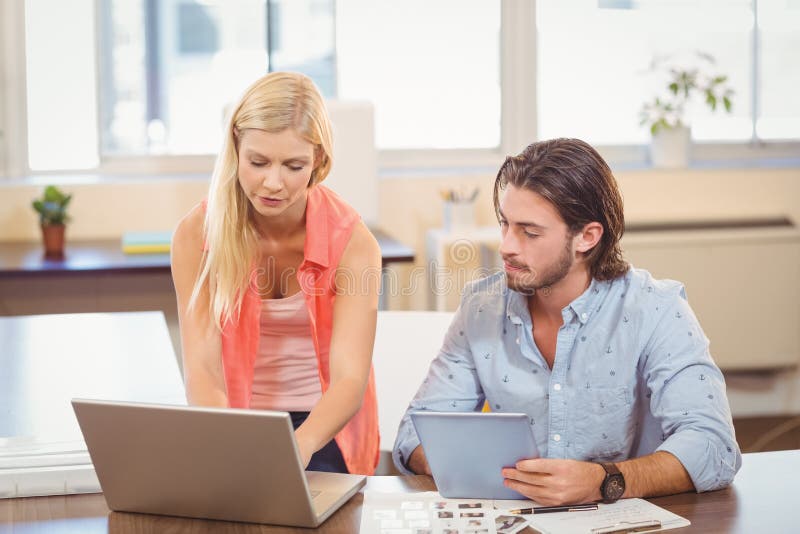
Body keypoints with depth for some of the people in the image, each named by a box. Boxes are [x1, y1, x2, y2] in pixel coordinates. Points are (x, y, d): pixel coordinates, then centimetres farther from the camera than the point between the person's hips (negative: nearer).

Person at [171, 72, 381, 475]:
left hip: (323, 430, 0)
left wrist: (300, 443, -44)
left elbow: (349, 380, -22)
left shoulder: (351, 242, -15)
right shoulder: (196, 236, -12)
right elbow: (201, 368, -17)